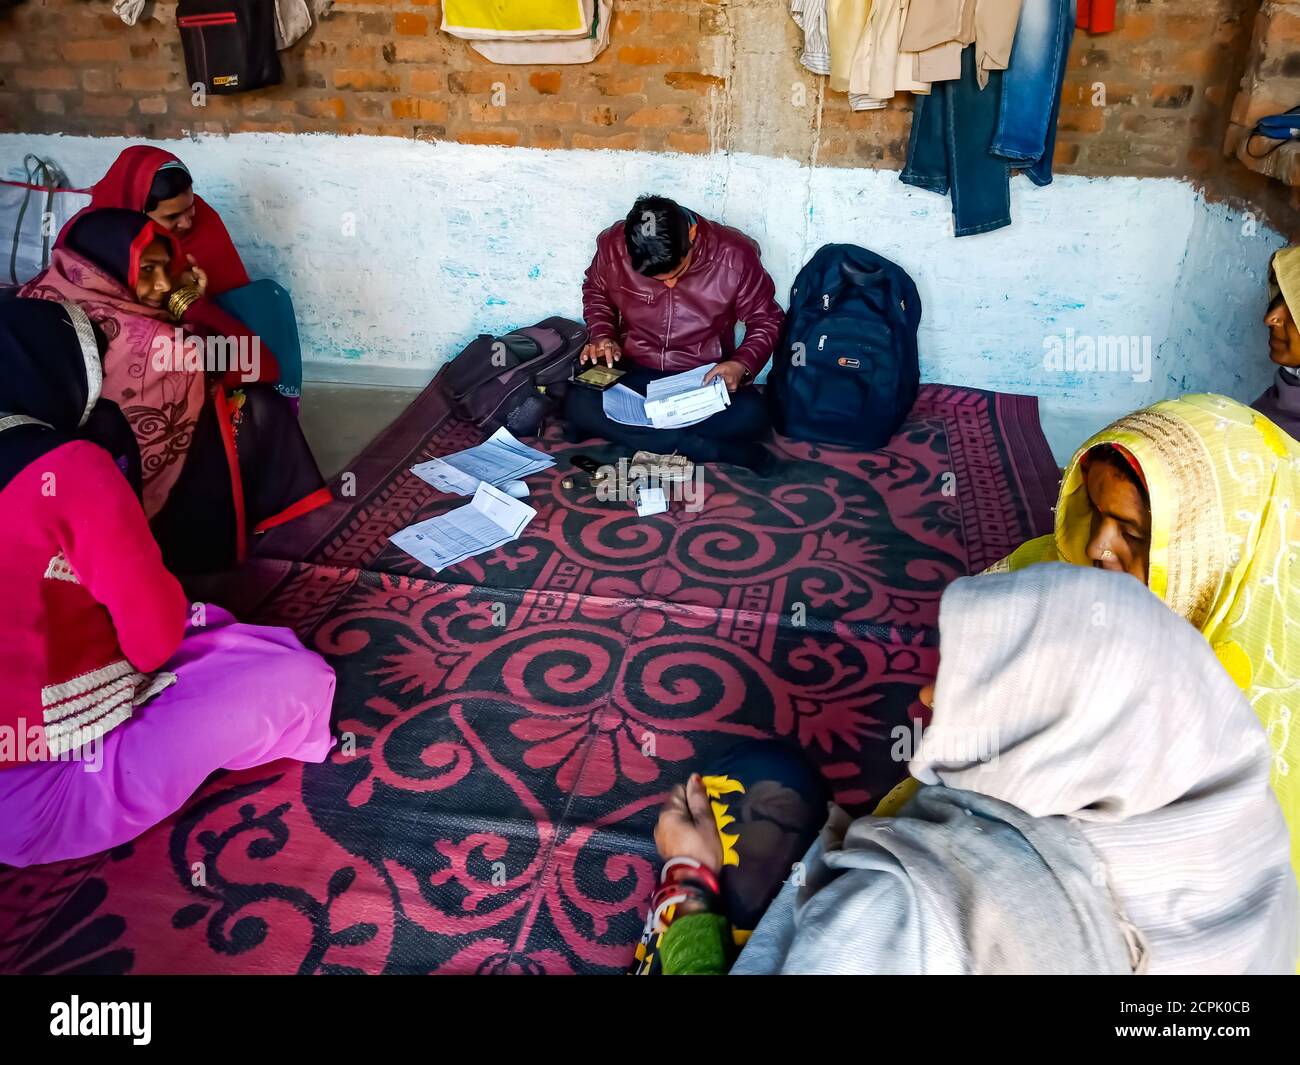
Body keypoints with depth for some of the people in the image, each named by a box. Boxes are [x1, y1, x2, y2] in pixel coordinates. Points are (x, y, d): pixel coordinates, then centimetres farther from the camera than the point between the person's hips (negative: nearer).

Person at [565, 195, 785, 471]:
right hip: (633, 372, 2)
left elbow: (765, 319, -4)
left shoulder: (734, 255, -18)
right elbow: (595, 292, 9)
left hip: (705, 377, -1)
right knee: (579, 406, -29)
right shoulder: (614, 245, -13)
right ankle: (706, 448, -24)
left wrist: (742, 364, -22)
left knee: (752, 417, -32)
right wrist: (602, 336, -10)